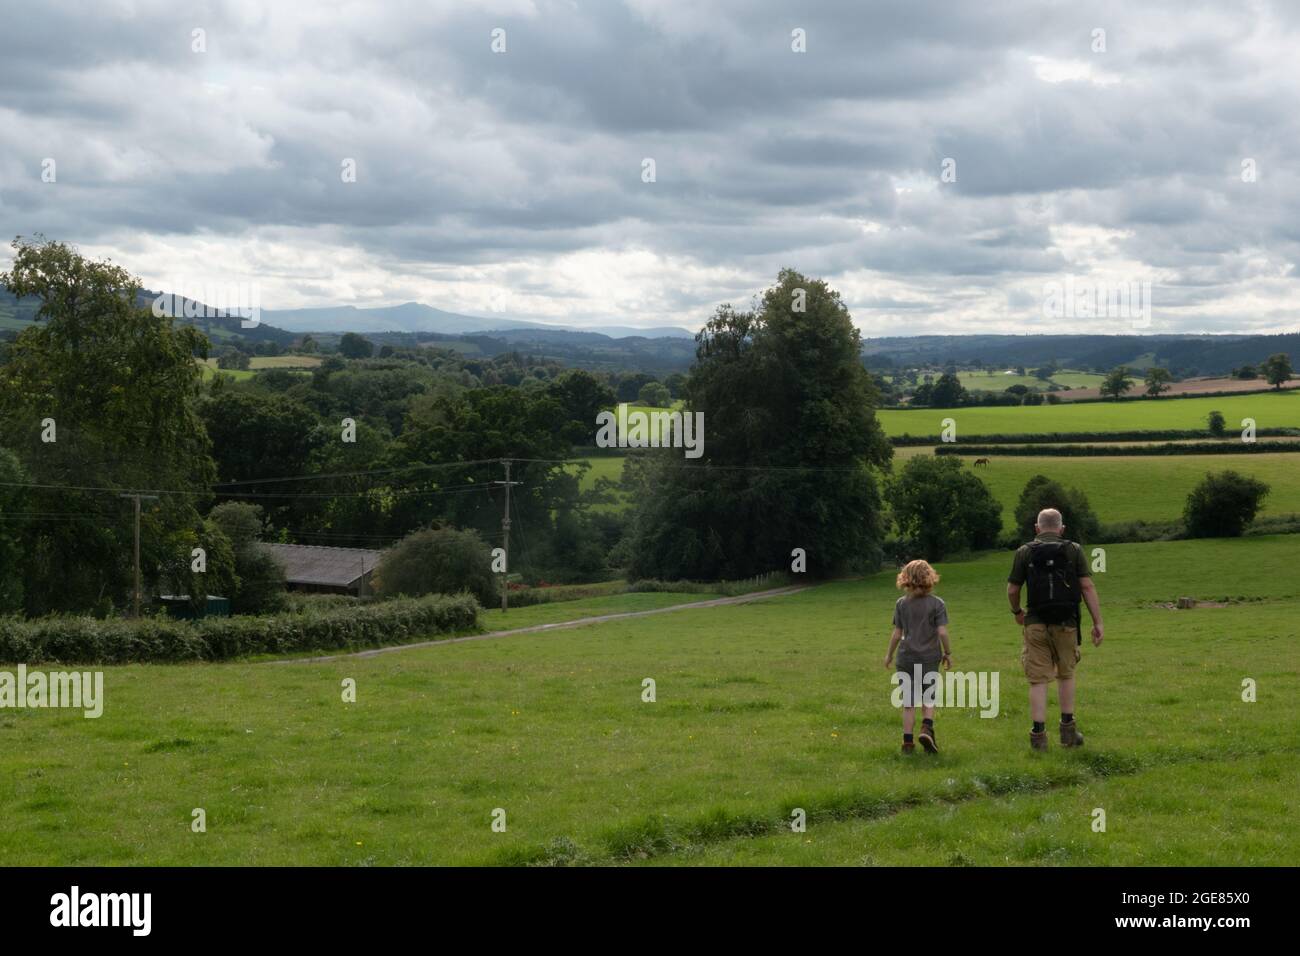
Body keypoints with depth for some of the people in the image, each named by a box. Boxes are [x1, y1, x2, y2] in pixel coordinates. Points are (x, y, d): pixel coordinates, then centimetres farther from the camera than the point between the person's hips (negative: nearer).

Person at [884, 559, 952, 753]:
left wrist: (889, 655, 13)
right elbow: (942, 632, -11)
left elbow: (897, 633, 0)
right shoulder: (937, 603, -7)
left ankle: (908, 741, 7)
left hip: (907, 658, 1)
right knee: (928, 700, 13)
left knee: (908, 703, 8)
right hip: (930, 658, -1)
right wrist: (947, 653, 4)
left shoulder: (901, 604, -1)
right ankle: (927, 728, -11)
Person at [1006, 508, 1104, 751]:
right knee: (1066, 675, 18)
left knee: (1038, 680, 2)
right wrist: (1098, 622, -2)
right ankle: (1068, 730, 17)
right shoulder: (1074, 550, 2)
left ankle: (1038, 734, -4)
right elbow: (1087, 587, -4)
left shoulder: (1025, 552, 2)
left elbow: (1012, 590, 4)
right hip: (1066, 623, 1)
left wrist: (1017, 612, 24)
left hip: (1036, 623, -1)